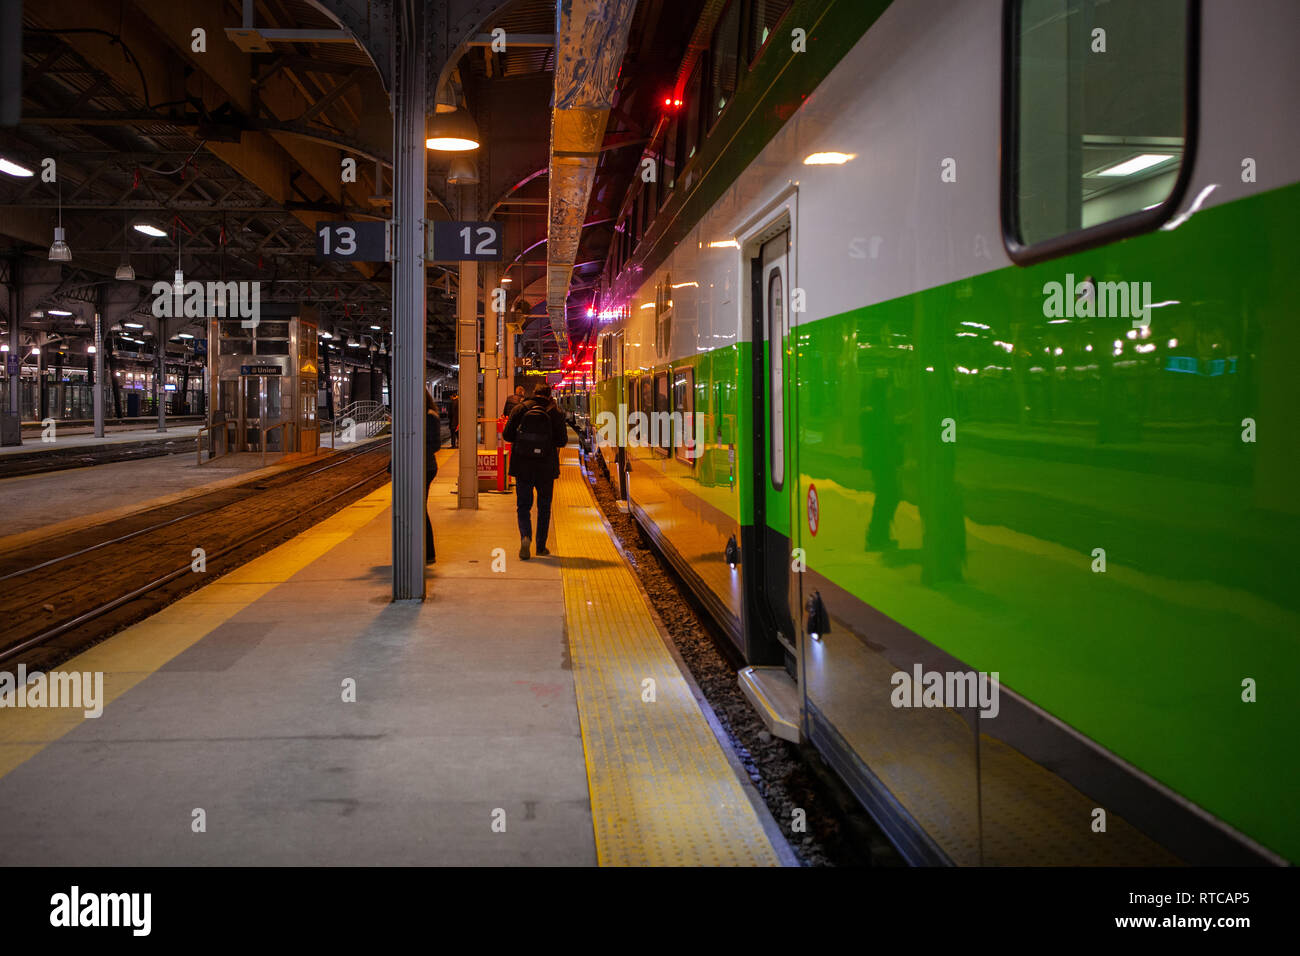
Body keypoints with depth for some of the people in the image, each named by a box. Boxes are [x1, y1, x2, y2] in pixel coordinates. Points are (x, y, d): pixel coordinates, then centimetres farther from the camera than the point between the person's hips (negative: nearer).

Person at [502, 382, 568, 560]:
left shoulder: (520, 409, -1)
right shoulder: (555, 412, -3)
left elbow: (507, 435, -3)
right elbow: (563, 440, -6)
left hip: (522, 466, 0)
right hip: (546, 467, 0)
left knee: (523, 505, 7)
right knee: (544, 506, 14)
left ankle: (525, 536, -19)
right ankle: (541, 547, 16)